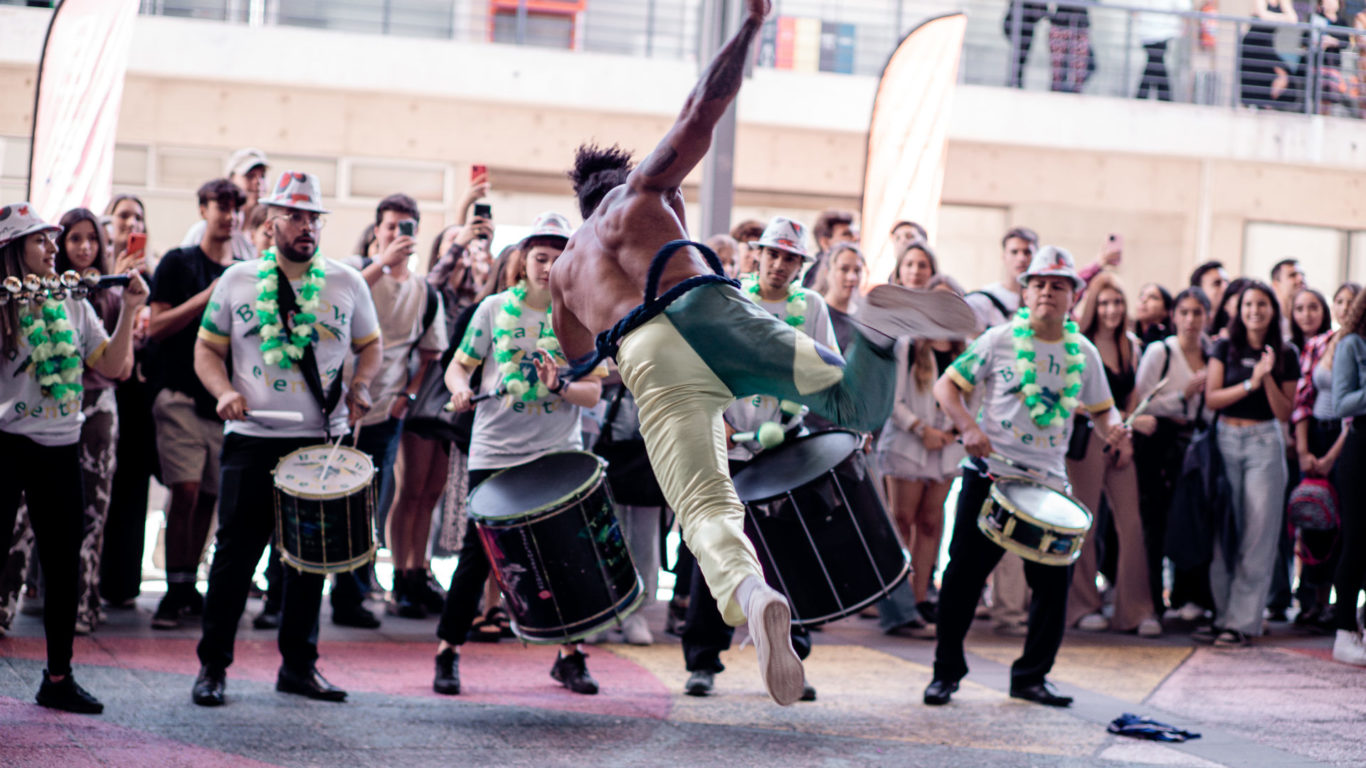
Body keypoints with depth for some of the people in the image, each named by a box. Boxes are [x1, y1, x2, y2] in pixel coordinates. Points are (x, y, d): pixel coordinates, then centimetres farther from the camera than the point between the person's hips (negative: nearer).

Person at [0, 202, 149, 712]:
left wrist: (129, 310, -4)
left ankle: (58, 679, 19)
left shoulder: (72, 303, 10)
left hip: (61, 447, 5)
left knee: (64, 568, 8)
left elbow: (115, 368, 5)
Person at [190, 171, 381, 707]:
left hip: (324, 440, 2)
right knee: (236, 551, -2)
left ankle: (299, 665, 18)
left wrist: (360, 386, -4)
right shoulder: (238, 281, 4)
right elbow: (207, 349, 8)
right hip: (252, 440, -2)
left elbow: (370, 345, 15)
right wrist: (225, 392, -11)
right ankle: (213, 666, 8)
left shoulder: (347, 283, 7)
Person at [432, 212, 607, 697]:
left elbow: (593, 392, -1)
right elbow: (458, 367, 7)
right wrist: (461, 390, -15)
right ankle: (448, 653, 10)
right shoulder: (495, 308, 3)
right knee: (477, 555, -1)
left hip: (558, 455, 1)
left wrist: (559, 387, -21)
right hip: (494, 453, -1)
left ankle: (569, 656, 14)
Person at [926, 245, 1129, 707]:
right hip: (989, 473, -3)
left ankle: (1032, 677, 16)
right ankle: (946, 672, 13)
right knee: (965, 573, -1)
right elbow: (947, 385, -1)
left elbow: (1102, 409, 17)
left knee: (1054, 579, 1)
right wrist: (969, 427, -17)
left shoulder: (1084, 353, 8)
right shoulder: (1000, 340, -2)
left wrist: (1113, 430, -6)